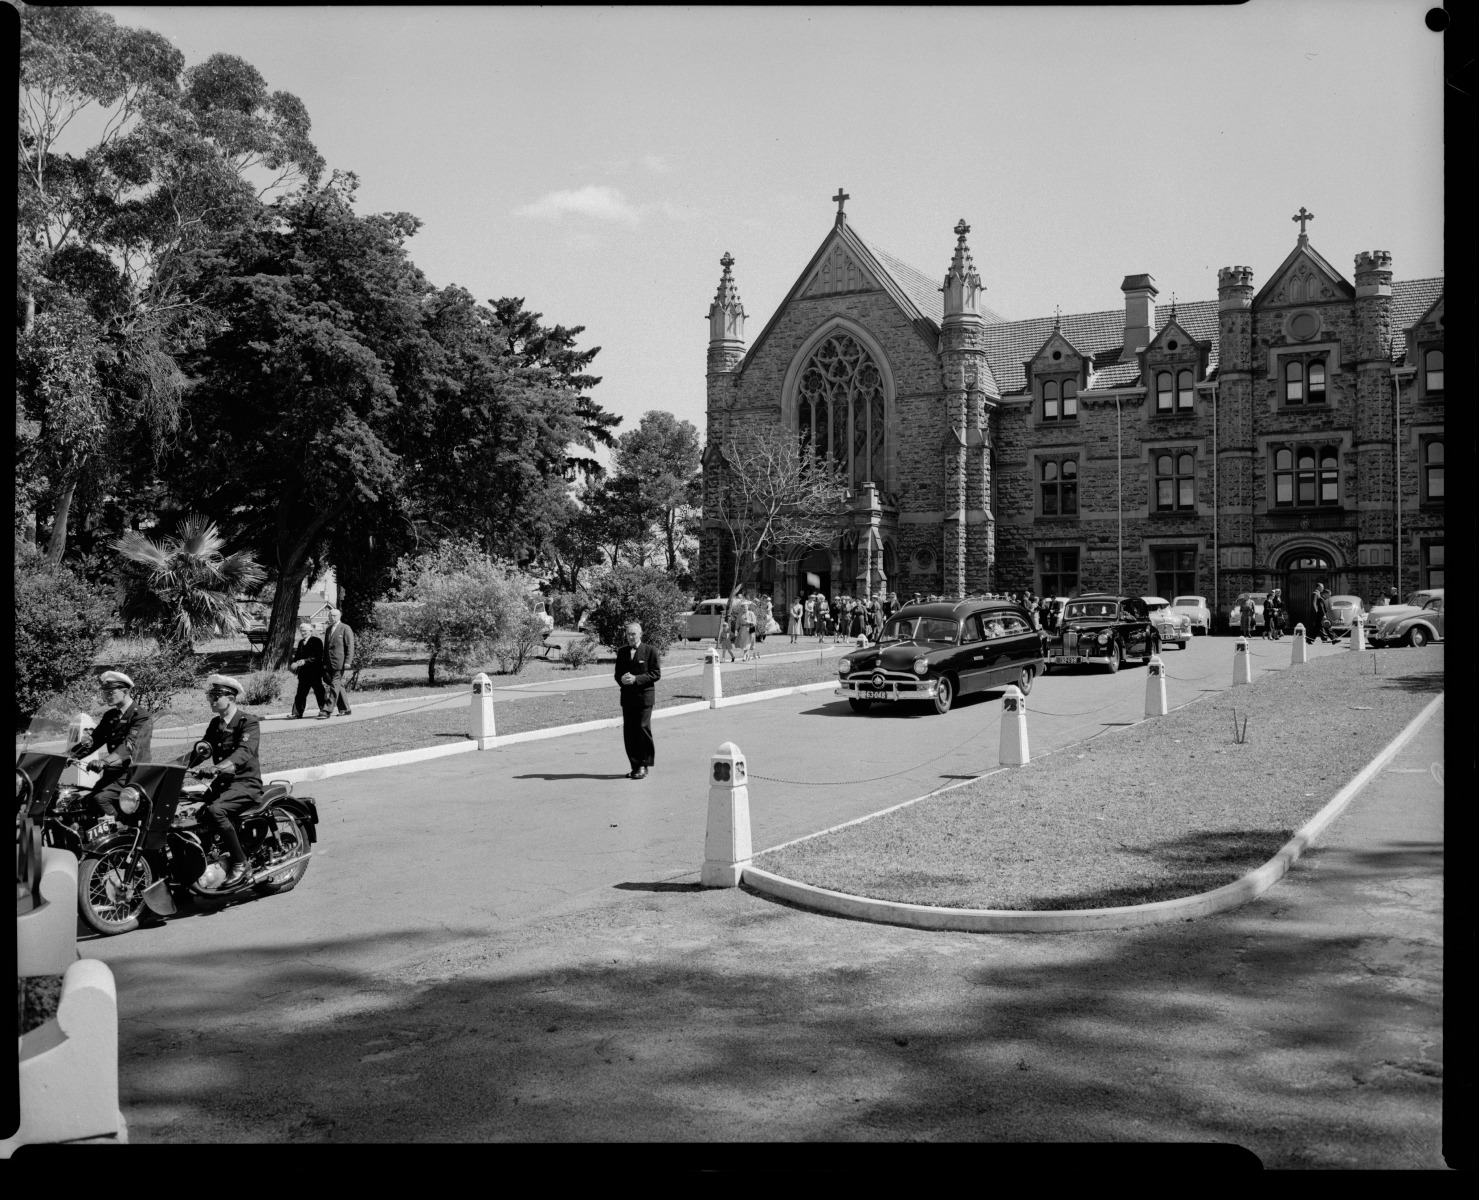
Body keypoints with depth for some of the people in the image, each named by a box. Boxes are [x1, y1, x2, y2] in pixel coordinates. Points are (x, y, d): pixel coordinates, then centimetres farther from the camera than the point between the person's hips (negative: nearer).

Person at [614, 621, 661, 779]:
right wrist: (622, 679, -6)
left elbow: (656, 673, -4)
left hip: (644, 696, -5)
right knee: (628, 732, 3)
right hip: (627, 696, 5)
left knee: (643, 728, -9)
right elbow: (618, 673, 18)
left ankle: (644, 766, 0)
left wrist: (636, 679, -15)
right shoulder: (622, 652, 14)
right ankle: (635, 766, 11)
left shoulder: (650, 650, 0)